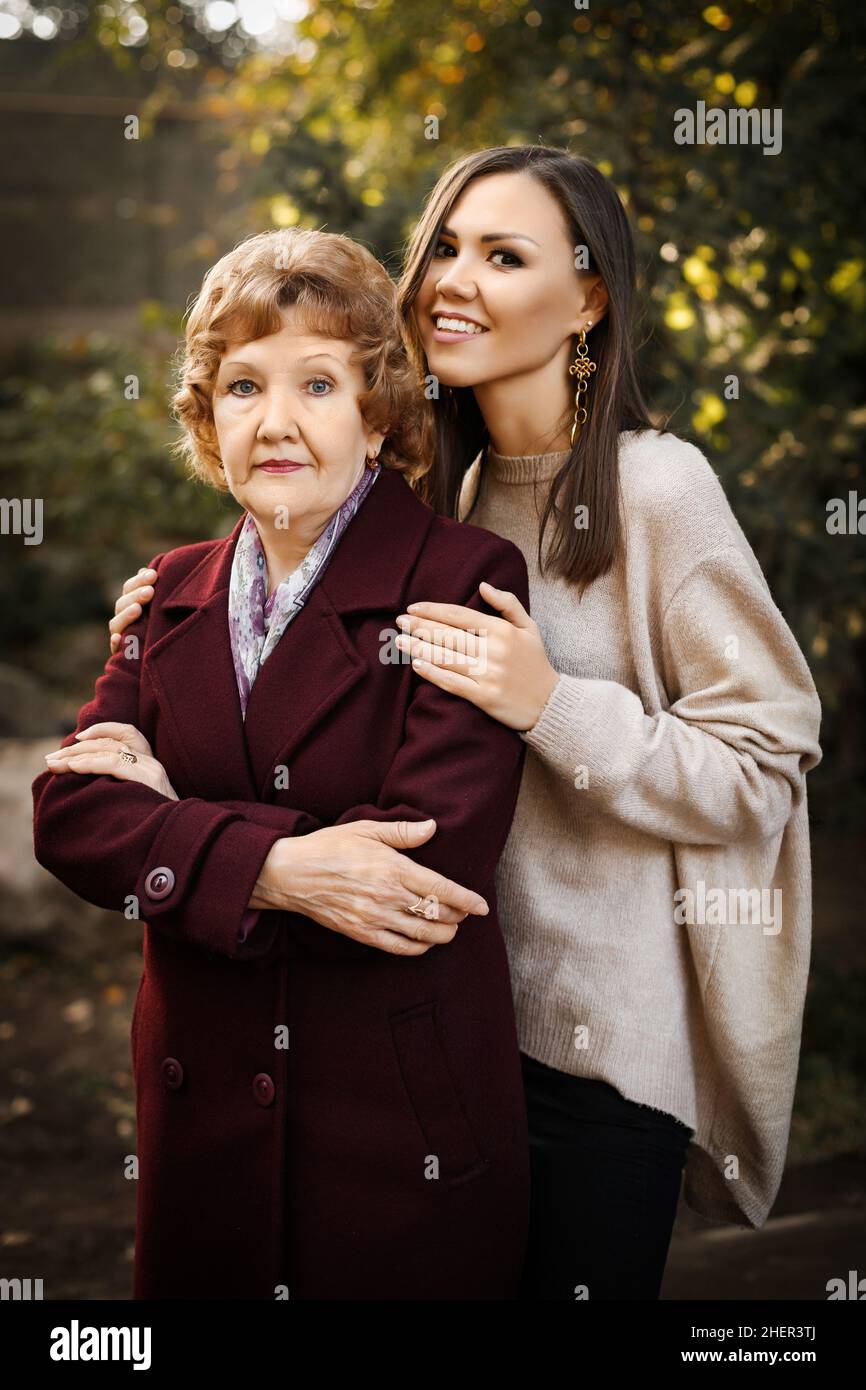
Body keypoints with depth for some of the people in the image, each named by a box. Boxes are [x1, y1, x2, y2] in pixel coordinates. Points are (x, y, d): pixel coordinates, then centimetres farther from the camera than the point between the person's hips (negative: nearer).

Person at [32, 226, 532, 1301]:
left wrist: (168, 813, -14)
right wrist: (273, 867, -22)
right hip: (201, 1121, 4)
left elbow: (432, 866, -21)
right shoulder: (175, 592, 6)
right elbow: (68, 814, -5)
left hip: (405, 1131, -4)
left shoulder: (464, 579, -11)